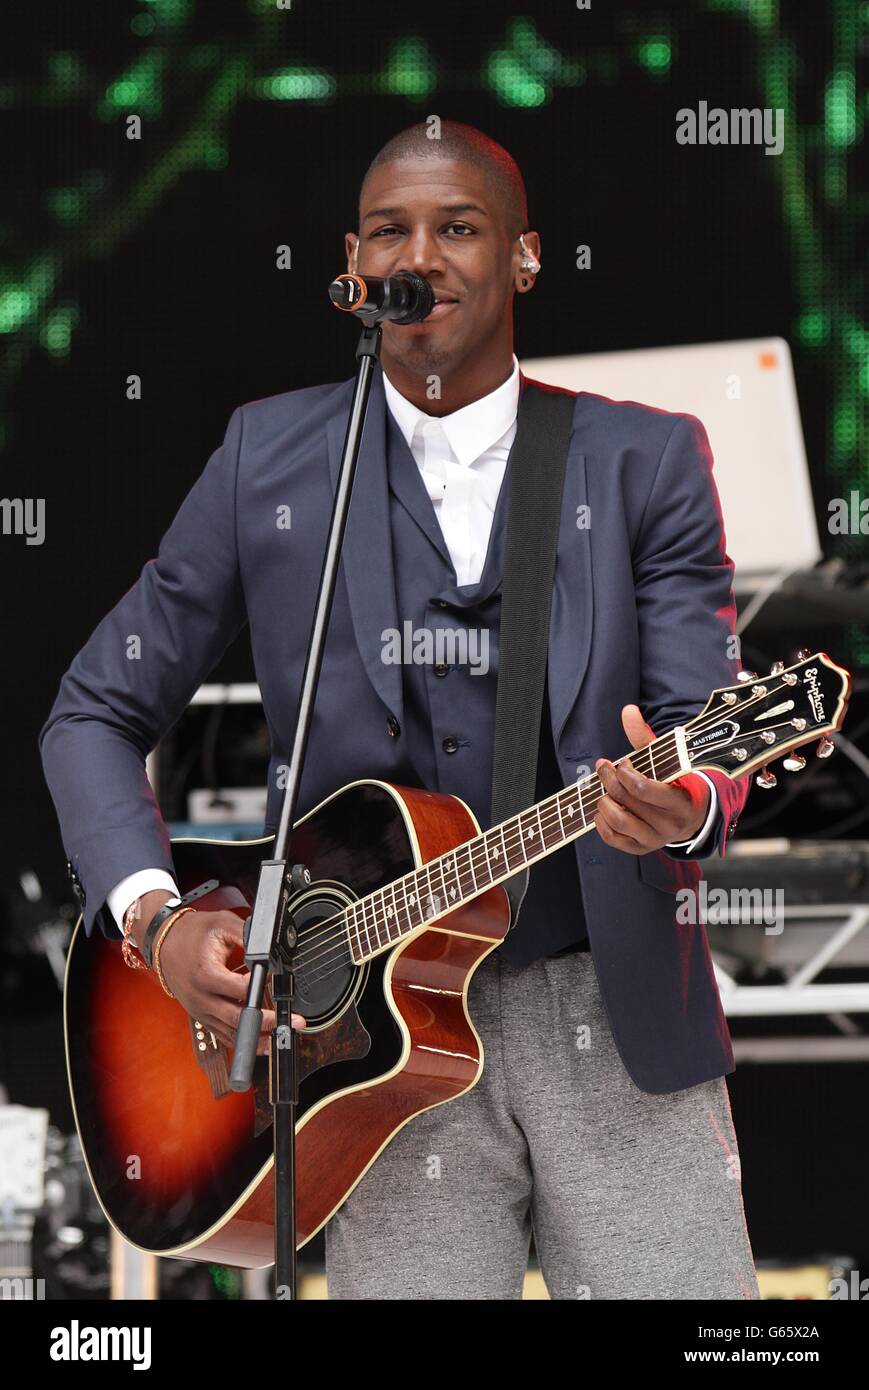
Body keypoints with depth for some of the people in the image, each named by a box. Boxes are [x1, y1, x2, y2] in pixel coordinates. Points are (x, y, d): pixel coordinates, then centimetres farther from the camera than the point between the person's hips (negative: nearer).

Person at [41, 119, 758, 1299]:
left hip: (621, 1022, 0)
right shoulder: (270, 459, 6)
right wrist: (155, 918, -7)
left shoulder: (647, 462, 5)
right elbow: (96, 713, 10)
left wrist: (681, 810, -27)